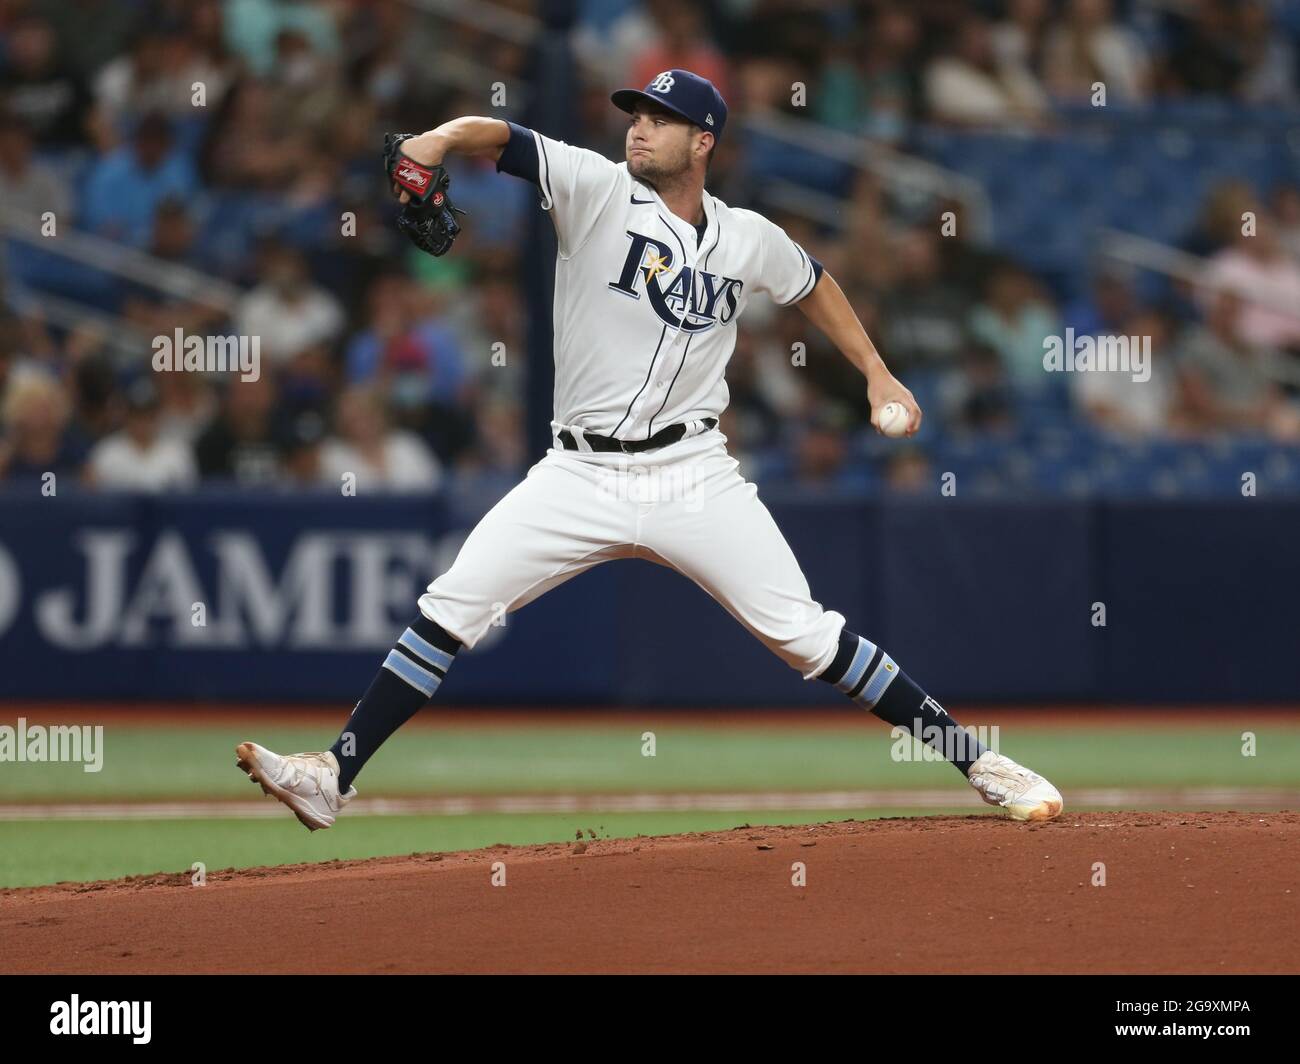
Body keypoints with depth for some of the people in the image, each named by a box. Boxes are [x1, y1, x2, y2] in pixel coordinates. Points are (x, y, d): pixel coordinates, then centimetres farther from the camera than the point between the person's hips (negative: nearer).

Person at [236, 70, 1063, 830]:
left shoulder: (749, 240, 4)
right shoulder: (598, 191, -3)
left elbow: (811, 283, 26)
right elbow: (506, 141, -20)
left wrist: (877, 373, 20)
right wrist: (443, 138, -40)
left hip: (693, 477, 0)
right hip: (579, 477, 0)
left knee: (802, 632, -5)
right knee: (449, 610, -9)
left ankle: (977, 762, 3)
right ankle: (335, 780, -4)